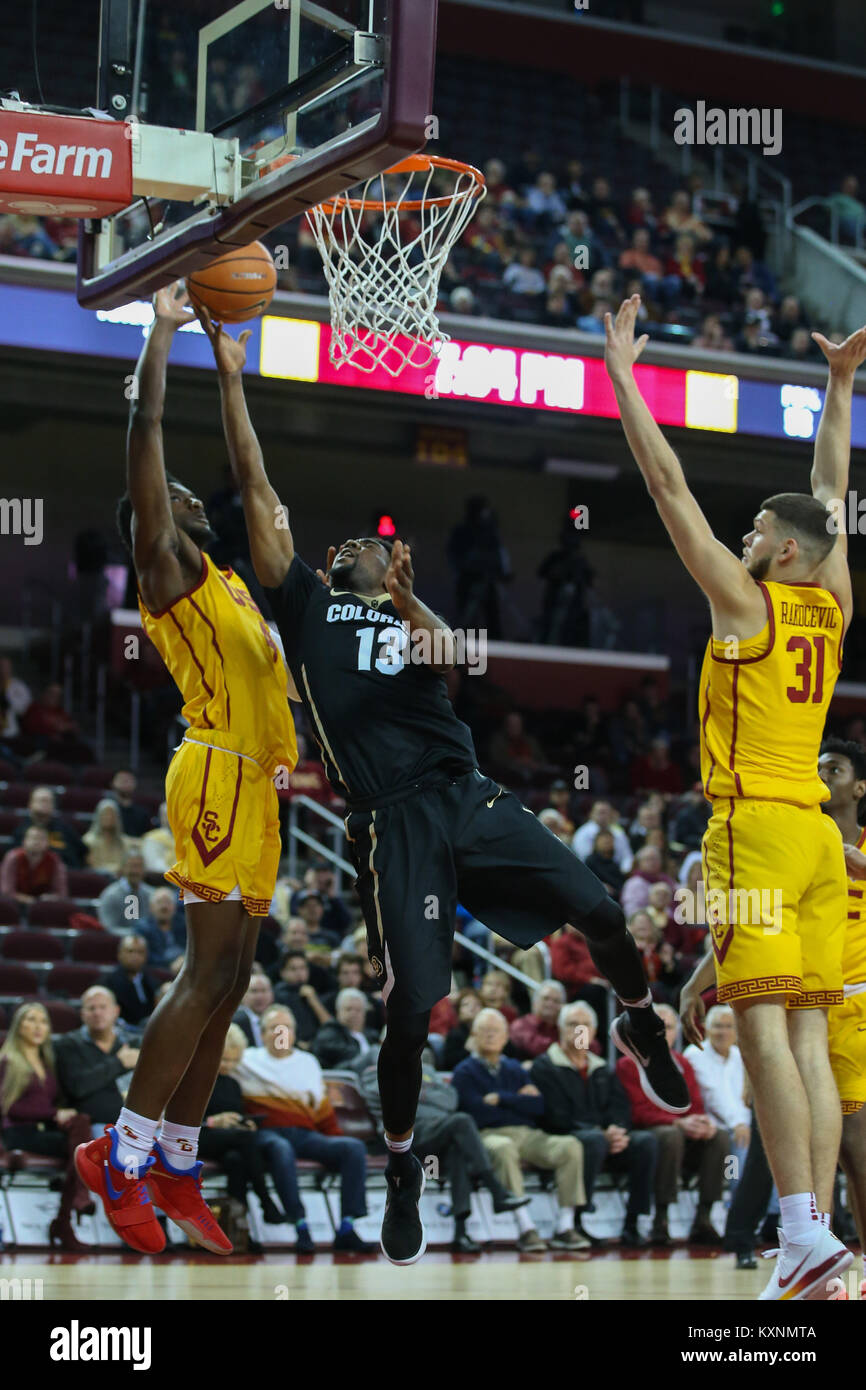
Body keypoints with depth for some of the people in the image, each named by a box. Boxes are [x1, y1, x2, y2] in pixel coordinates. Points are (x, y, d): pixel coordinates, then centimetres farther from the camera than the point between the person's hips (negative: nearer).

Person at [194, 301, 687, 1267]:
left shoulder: (415, 617, 21)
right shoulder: (308, 602, 14)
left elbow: (447, 660, -4)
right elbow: (258, 493, 8)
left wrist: (406, 596, -22)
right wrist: (231, 380, 3)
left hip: (468, 796, 3)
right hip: (391, 819, -3)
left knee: (597, 912, -7)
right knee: (412, 1003, -8)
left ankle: (642, 1028, 23)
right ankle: (400, 1167, 12)